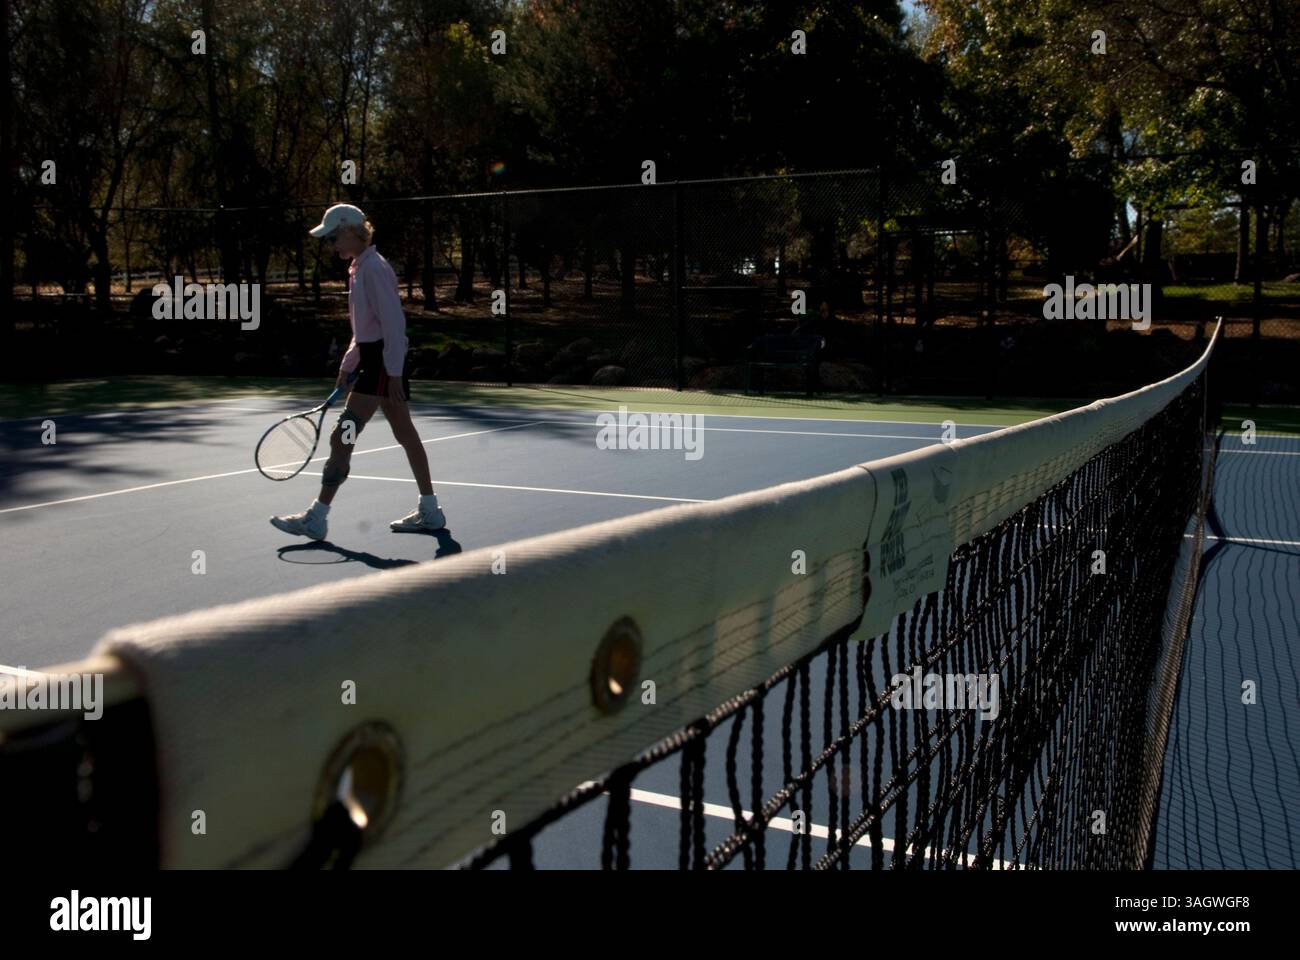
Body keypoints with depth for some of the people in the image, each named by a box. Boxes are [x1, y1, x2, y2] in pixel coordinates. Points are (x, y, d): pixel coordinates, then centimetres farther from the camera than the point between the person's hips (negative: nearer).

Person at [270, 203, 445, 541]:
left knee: (342, 437, -8)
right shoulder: (360, 268, 16)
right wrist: (347, 364, 22)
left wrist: (394, 373, -21)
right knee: (405, 434, 12)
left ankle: (316, 518, -3)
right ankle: (429, 511, 18)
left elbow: (393, 322, -19)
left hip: (382, 363, -10)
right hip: (375, 359, 10)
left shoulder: (373, 268, -14)